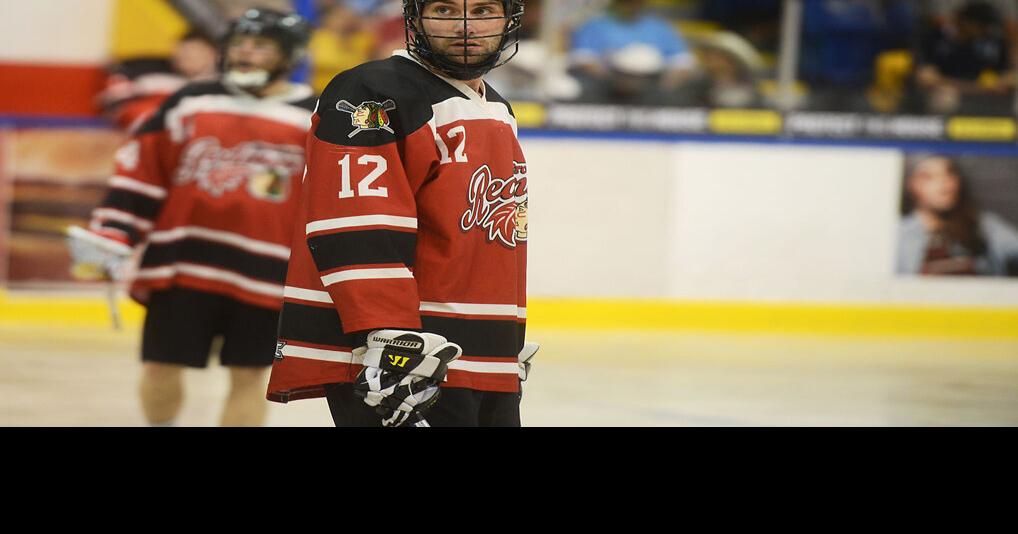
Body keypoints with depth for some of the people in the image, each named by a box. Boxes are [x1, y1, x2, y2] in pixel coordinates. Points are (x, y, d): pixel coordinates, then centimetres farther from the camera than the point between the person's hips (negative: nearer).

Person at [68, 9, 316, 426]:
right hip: (181, 265, 2)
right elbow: (140, 174, 7)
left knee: (248, 375, 2)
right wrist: (108, 242, 0)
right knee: (162, 366, 4)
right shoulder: (190, 104, 8)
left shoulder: (315, 119, 3)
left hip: (263, 275, -2)